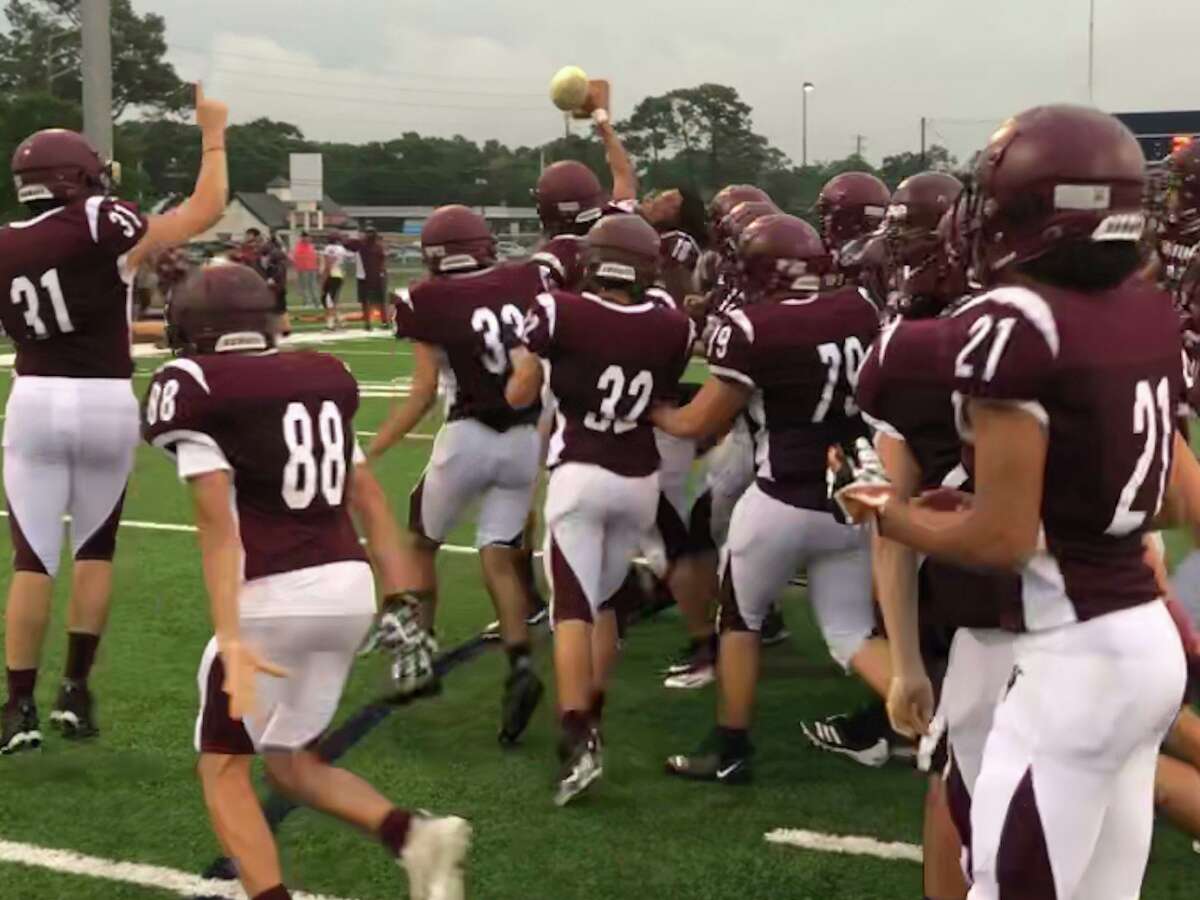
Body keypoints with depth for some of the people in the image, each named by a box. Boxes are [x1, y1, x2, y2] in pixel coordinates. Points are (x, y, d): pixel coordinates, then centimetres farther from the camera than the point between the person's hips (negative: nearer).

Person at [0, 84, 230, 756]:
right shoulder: (98, 225, -10)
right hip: (107, 406, -2)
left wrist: (147, 329, 24)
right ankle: (76, 691, 14)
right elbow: (204, 214, -4)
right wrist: (213, 134, 6)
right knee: (95, 549, 15)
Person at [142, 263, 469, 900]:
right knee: (291, 762, 20)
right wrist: (404, 606, 18)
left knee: (223, 768, 12)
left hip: (274, 598, -6)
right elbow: (370, 503, 15)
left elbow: (219, 525, -13)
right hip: (351, 589, 6)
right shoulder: (322, 381, 15)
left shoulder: (196, 392, -4)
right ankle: (413, 834, 0)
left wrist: (232, 641, -18)